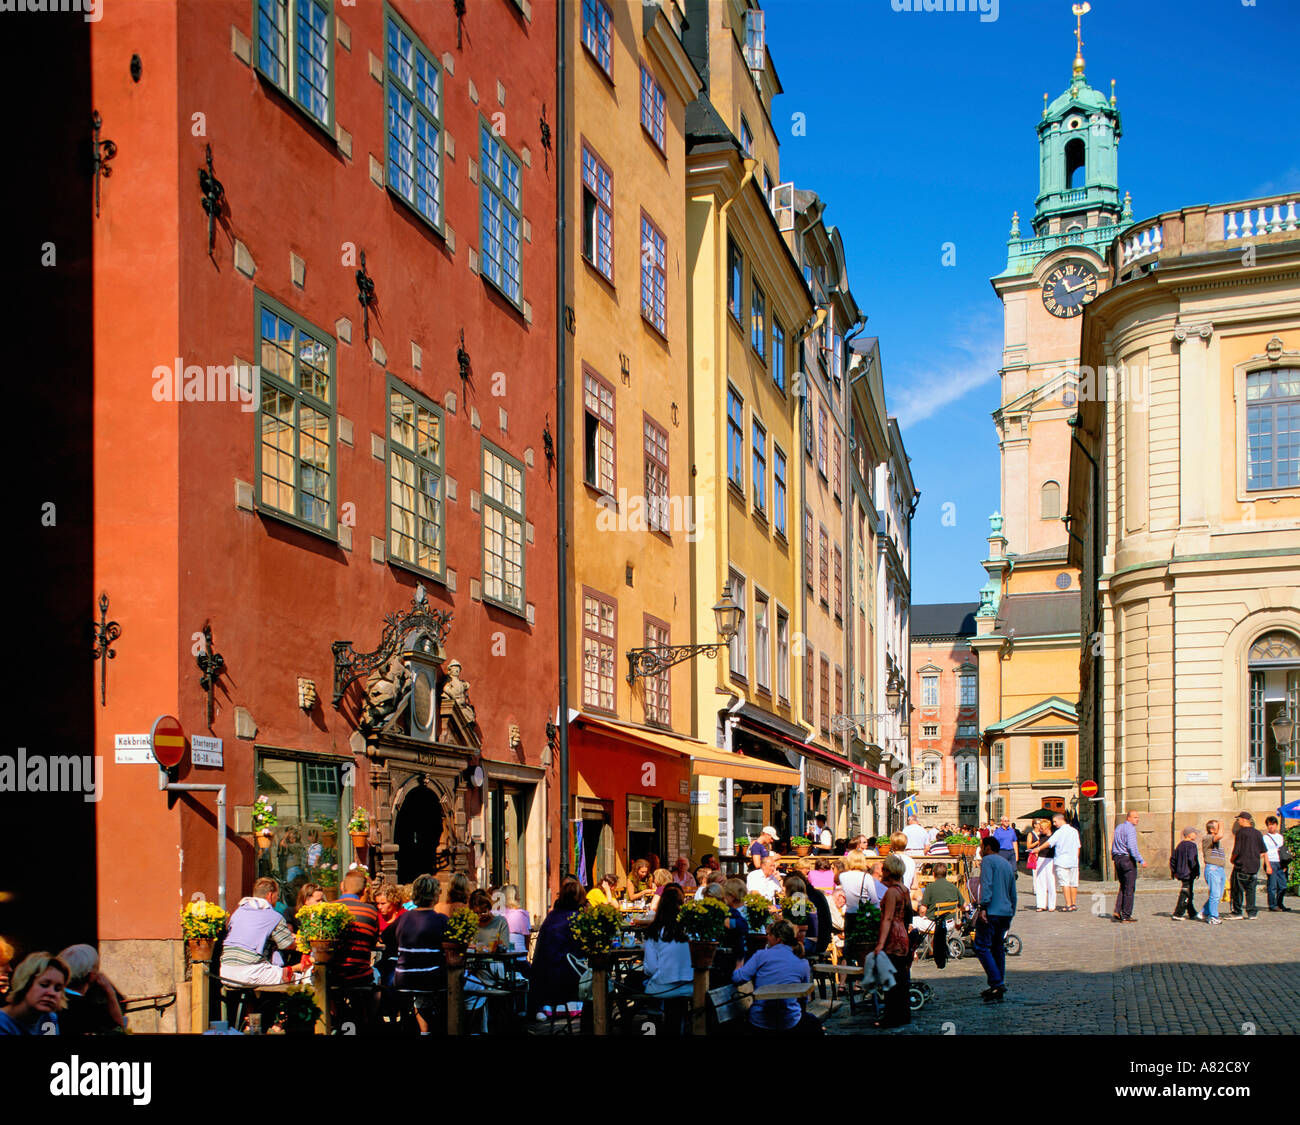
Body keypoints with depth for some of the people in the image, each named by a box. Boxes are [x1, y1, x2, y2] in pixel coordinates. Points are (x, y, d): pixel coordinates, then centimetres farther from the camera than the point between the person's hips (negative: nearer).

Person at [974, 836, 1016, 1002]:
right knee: (998, 948, 14)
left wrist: (983, 907, -23)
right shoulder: (1008, 864, 21)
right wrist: (1011, 914, 28)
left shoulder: (988, 860, -4)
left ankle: (997, 983, -17)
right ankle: (999, 987, 13)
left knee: (982, 947, -7)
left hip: (991, 912, -8)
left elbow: (987, 885, -18)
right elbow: (1013, 893, 24)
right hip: (1006, 912, 8)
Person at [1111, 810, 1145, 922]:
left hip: (1117, 859, 8)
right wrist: (1141, 861, -17)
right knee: (1129, 888, -1)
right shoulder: (1130, 829, -12)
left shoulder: (1118, 827, 14)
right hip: (1128, 860, -8)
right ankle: (1126, 915, 0)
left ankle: (1117, 911, 5)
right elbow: (1132, 847, -21)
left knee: (1123, 887, 16)